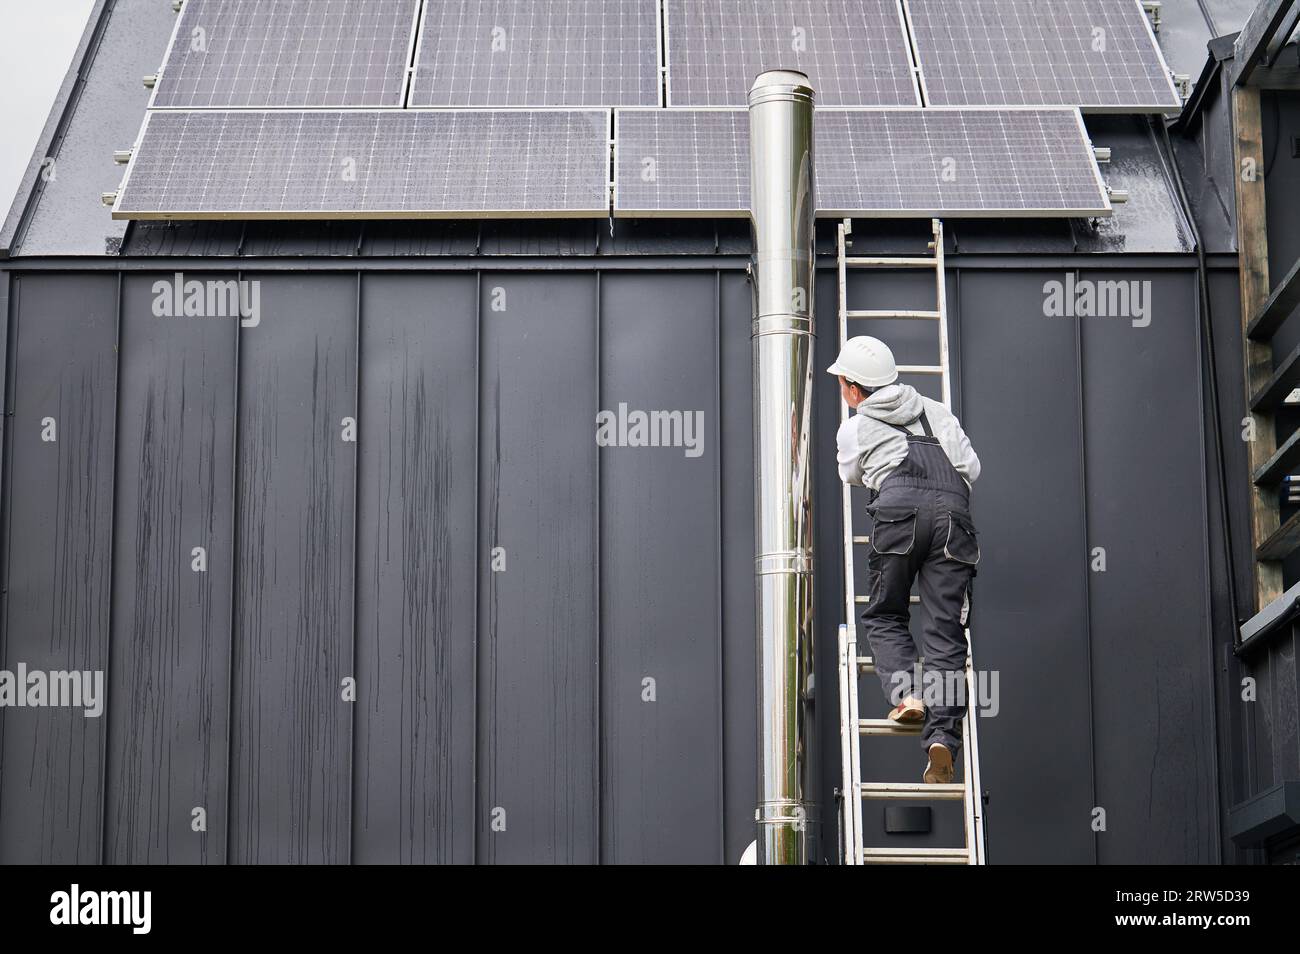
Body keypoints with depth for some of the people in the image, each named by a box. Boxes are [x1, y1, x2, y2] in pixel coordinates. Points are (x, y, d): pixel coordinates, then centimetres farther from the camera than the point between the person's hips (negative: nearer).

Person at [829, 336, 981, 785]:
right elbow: (972, 467, 25)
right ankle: (942, 737, -14)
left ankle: (905, 693, -11)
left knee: (884, 617, 16)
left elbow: (851, 476, 39)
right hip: (954, 512, 3)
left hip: (899, 508, -2)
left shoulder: (853, 428, 21)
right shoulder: (935, 411, 29)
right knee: (945, 629, 0)